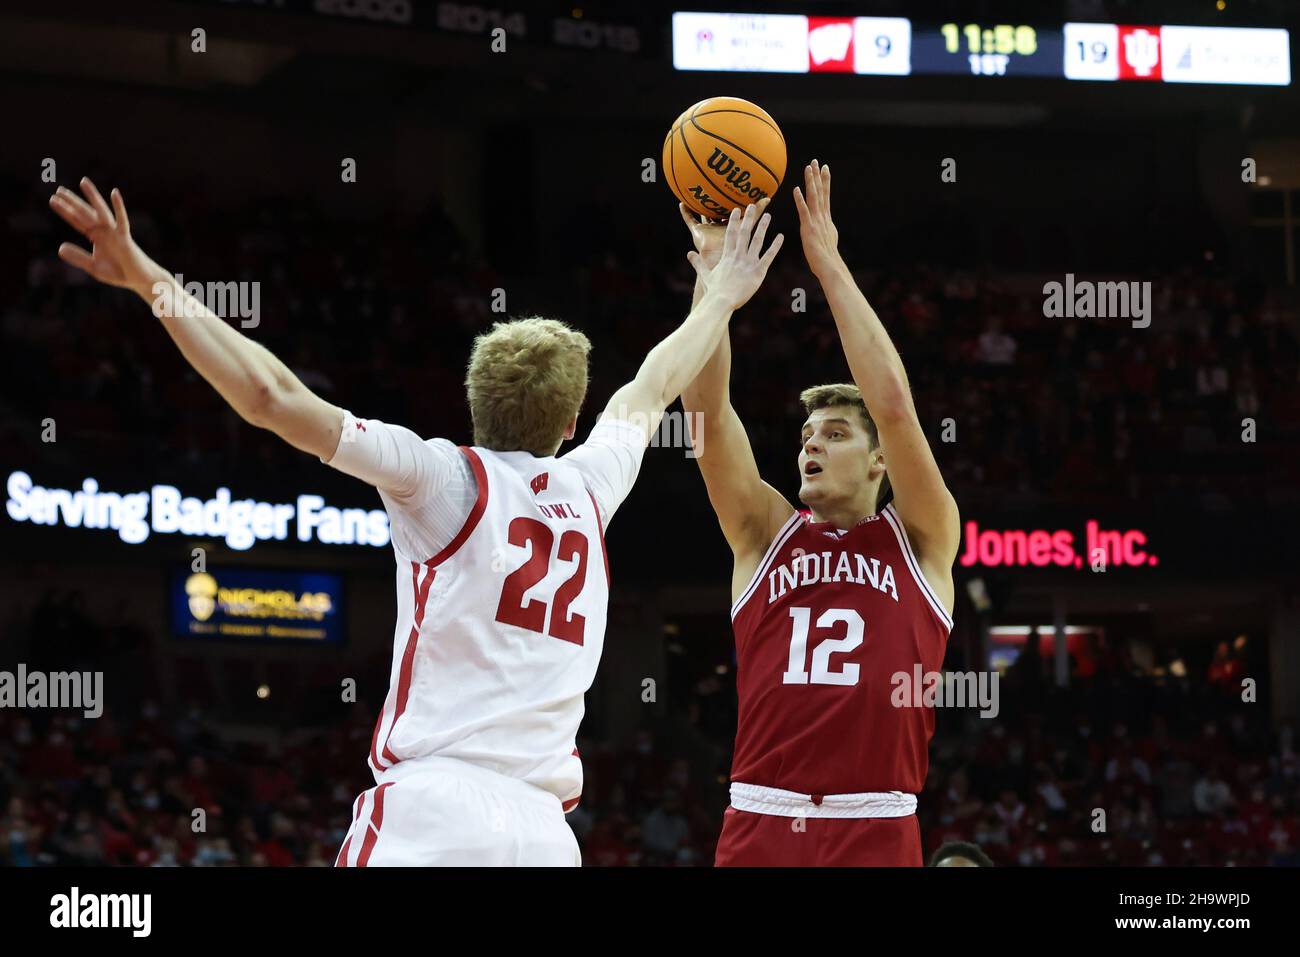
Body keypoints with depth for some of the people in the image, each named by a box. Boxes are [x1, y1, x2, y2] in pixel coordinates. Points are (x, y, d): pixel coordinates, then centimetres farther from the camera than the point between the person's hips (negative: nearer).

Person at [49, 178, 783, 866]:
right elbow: (649, 393, 38)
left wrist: (152, 283, -1)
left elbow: (276, 399, -4)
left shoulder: (448, 478, 4)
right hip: (541, 828, 5)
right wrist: (720, 302, 57)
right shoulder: (589, 491, 17)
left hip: (431, 813, -5)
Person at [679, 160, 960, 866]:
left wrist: (829, 264, -2)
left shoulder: (918, 539, 10)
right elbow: (705, 406, 5)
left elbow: (893, 403, -2)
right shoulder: (766, 534, 15)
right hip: (758, 826, 2)